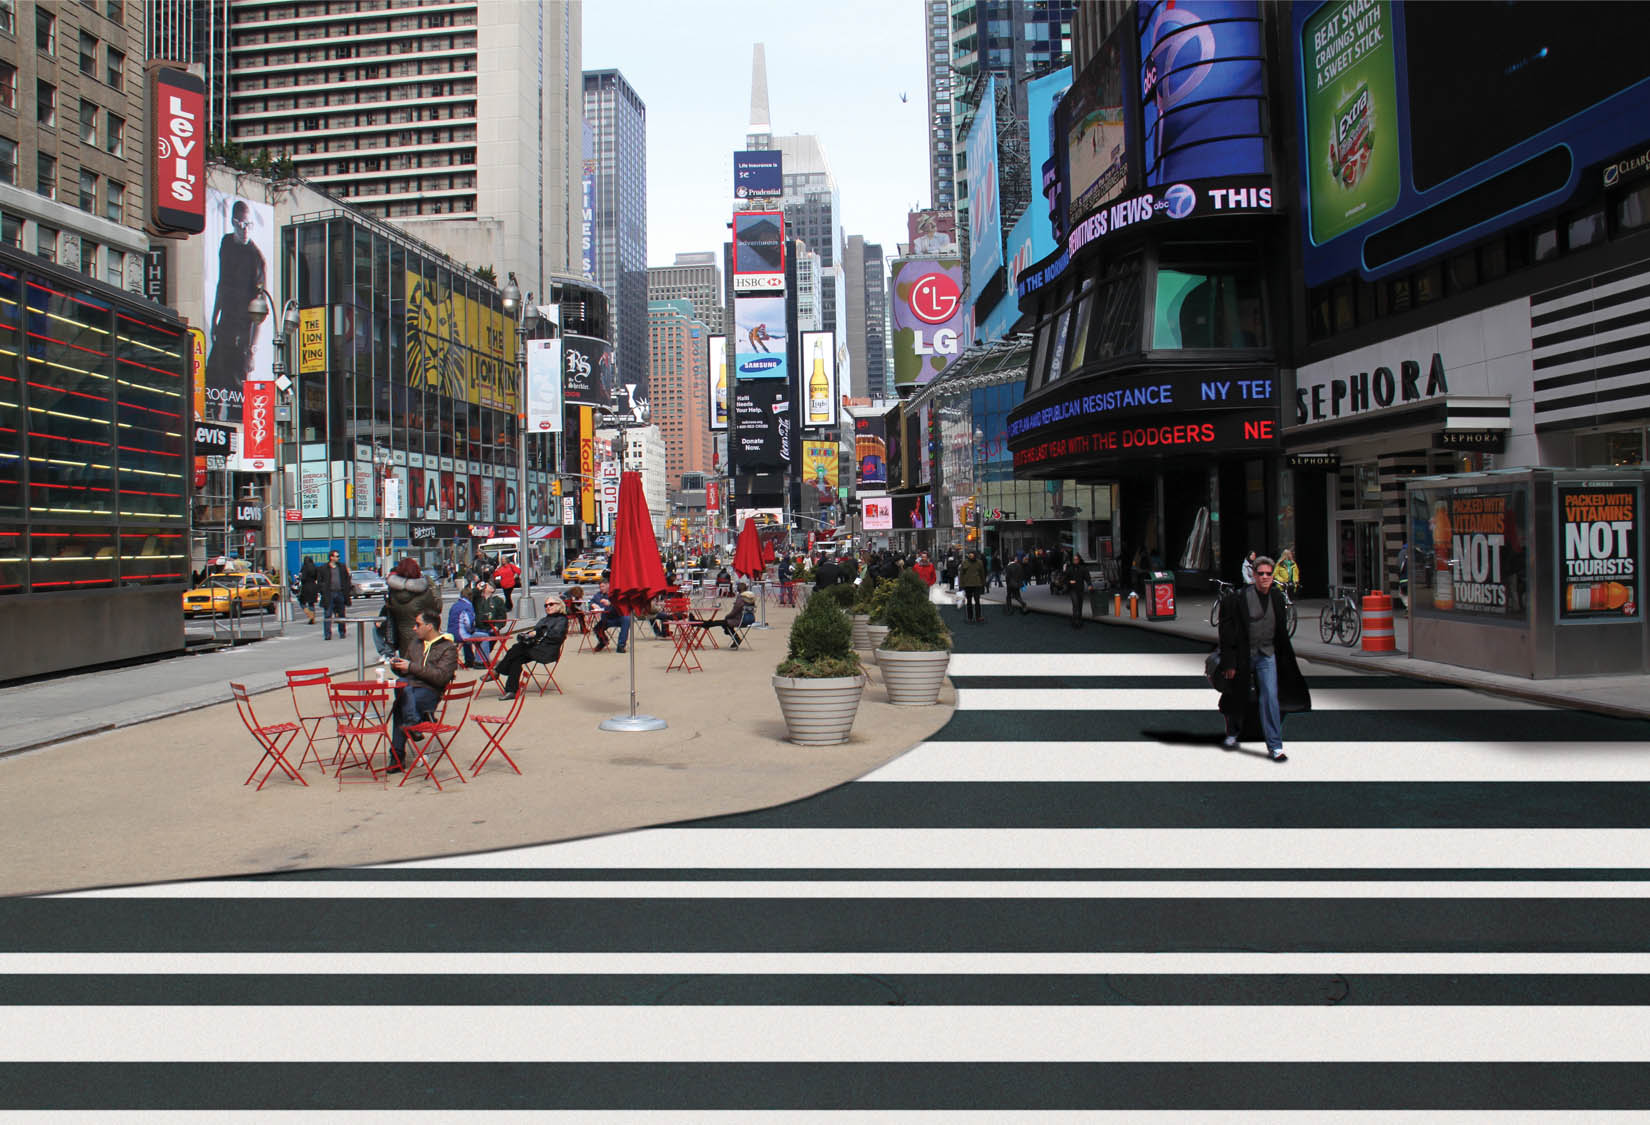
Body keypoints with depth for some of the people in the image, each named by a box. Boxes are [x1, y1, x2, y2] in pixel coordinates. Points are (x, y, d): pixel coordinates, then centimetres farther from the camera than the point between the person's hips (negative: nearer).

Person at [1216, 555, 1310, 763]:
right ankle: (1232, 734, 35)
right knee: (1238, 697, 11)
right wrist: (1229, 662, -13)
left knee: (1270, 697, -9)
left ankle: (1274, 746, -5)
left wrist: (1286, 659, 16)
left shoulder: (1277, 598, 4)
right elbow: (1227, 632, -10)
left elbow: (1281, 631, 15)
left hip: (1267, 656, 3)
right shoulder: (1238, 597, -11)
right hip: (1243, 656, -2)